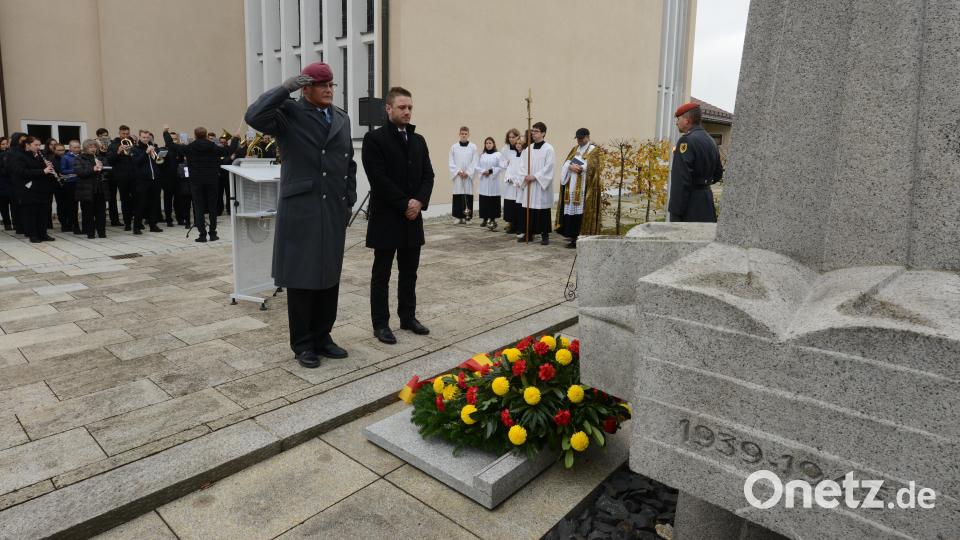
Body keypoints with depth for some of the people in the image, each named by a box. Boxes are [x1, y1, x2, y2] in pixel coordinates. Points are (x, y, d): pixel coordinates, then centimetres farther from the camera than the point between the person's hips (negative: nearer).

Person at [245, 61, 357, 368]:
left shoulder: (342, 118, 16)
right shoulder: (289, 113, -3)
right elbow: (253, 117, -22)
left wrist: (349, 201, 11)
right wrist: (285, 88, -16)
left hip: (334, 211, 6)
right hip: (301, 210, -6)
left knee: (330, 277, 11)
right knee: (301, 278, 2)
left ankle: (322, 338, 24)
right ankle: (302, 344, 15)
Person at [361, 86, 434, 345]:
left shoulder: (418, 140, 13)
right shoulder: (374, 138, -6)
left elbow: (428, 175, 9)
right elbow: (379, 179, -14)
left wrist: (419, 201, -8)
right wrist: (405, 205, -15)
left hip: (413, 217, 6)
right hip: (386, 218, -6)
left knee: (409, 272, 13)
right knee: (381, 274, 4)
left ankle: (408, 317, 25)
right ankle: (381, 323, 12)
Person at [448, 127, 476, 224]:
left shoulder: (473, 147, 3)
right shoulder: (454, 147, 5)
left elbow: (474, 162, 0)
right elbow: (451, 162, 3)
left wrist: (467, 172, -9)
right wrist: (458, 172, -8)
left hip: (468, 175, 0)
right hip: (457, 176, 0)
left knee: (468, 195, 0)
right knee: (457, 195, 0)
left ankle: (466, 216, 6)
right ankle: (457, 216, 5)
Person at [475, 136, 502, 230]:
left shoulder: (498, 155, -1)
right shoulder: (481, 155, 11)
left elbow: (501, 167, -7)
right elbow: (476, 167, 7)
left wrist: (491, 171, -16)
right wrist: (483, 171, -10)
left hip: (493, 181, -3)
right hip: (483, 181, 3)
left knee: (493, 201, -4)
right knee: (484, 201, 4)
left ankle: (493, 219, 0)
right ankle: (485, 218, 13)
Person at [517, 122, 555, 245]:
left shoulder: (548, 148, -5)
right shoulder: (528, 148, 12)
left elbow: (548, 166, -12)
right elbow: (522, 164, 10)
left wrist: (535, 176, -16)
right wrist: (525, 176, -7)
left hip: (541, 185, -5)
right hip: (528, 184, 5)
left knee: (542, 210, -2)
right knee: (527, 209, 5)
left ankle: (545, 235, 6)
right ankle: (528, 233, 15)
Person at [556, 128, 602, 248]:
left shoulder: (593, 150, 2)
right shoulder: (575, 149, 20)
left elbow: (590, 166, -11)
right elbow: (566, 163, 9)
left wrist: (578, 167, -21)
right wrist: (571, 167, -12)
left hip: (584, 187, -6)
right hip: (572, 186, 6)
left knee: (581, 213, -9)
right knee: (571, 212, 3)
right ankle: (573, 238, 8)